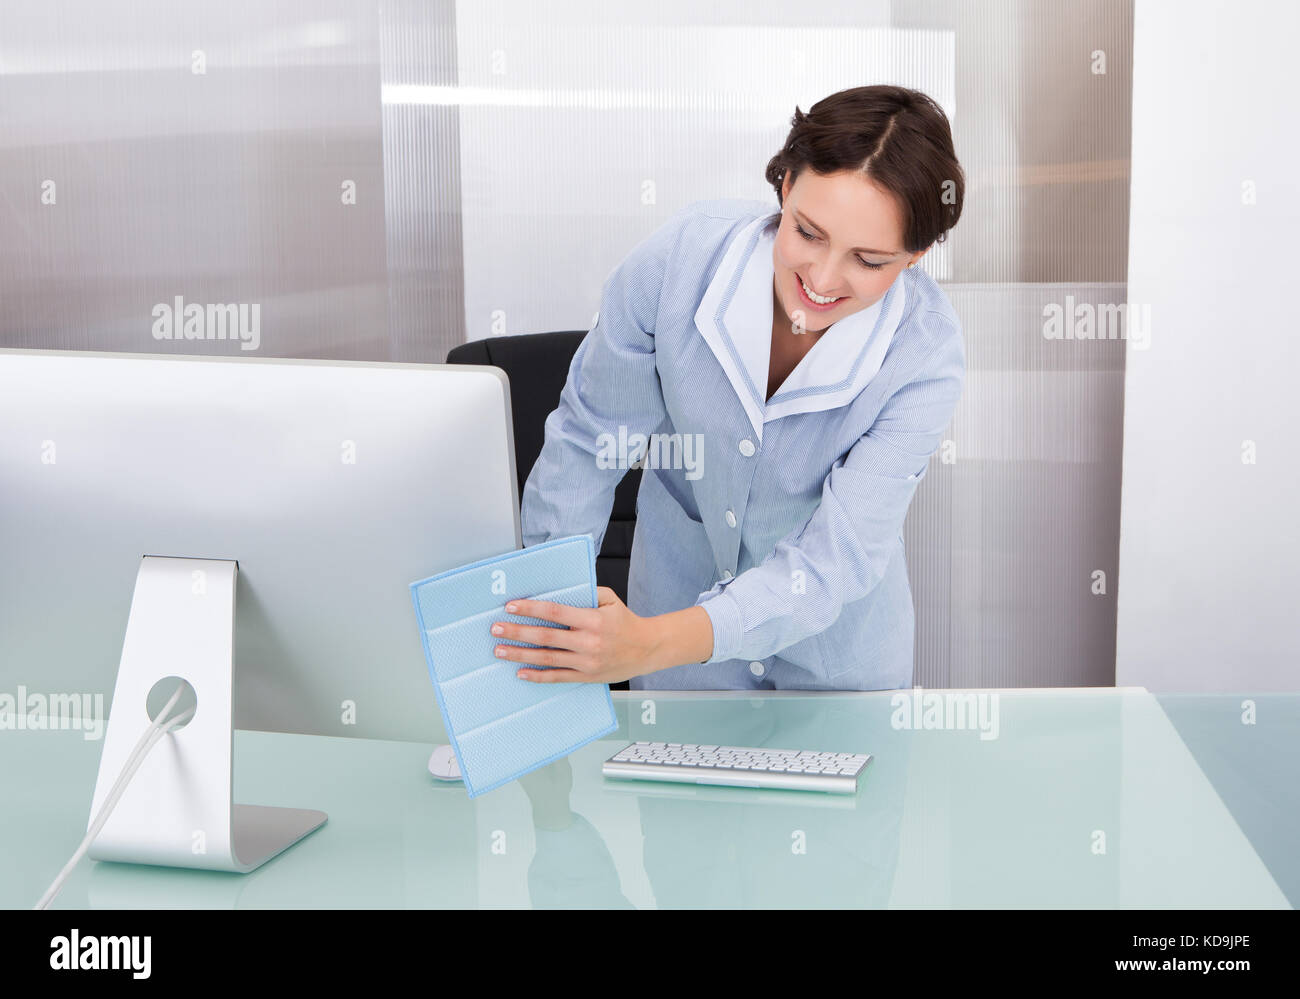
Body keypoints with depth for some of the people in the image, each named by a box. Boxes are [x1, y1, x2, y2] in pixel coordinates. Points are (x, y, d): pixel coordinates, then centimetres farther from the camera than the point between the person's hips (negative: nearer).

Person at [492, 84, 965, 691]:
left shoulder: (926, 356, -28)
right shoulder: (681, 255, -26)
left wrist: (653, 644, -45)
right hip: (679, 587, 1)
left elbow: (838, 557, -32)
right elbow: (588, 442, -13)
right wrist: (543, 607, -13)